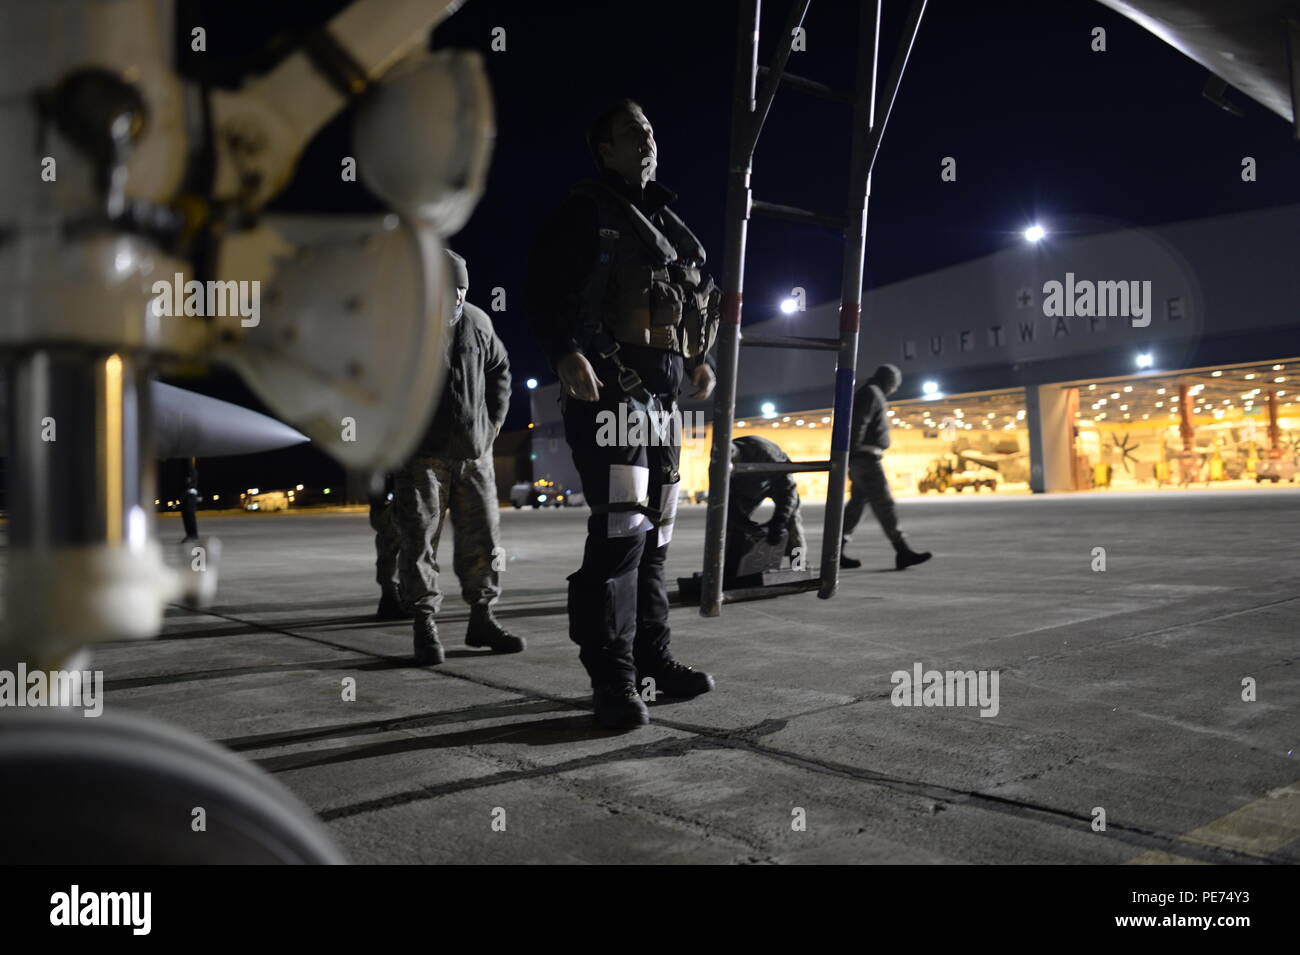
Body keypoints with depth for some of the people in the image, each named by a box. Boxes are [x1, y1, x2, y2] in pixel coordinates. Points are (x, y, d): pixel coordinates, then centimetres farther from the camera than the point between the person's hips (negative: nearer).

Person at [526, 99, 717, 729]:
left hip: (661, 395, 8)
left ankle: (652, 659, 19)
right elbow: (543, 289, -9)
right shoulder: (585, 212, 2)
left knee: (654, 532, 10)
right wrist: (566, 353, -24)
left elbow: (691, 304, 31)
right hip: (609, 391, -8)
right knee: (621, 526, -16)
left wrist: (699, 359, 14)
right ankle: (611, 677, -11)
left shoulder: (666, 225, 24)